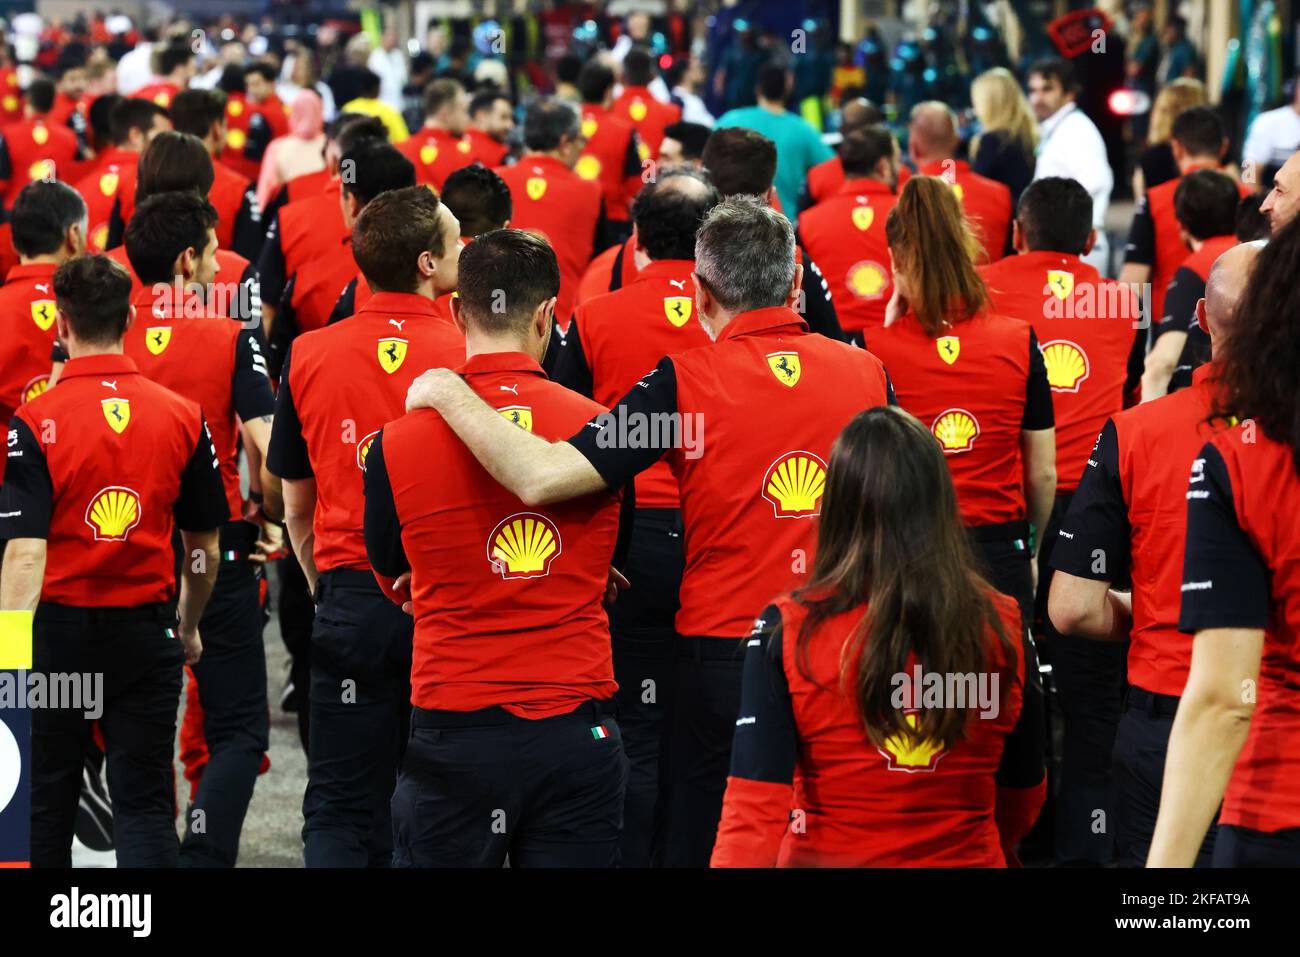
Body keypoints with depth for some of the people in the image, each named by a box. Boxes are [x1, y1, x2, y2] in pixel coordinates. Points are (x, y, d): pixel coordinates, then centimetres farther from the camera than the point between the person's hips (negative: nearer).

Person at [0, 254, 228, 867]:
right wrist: (188, 628, 23)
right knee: (145, 804, 4)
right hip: (146, 630, 2)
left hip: (59, 627, -2)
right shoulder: (181, 417, -2)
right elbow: (205, 548, 7)